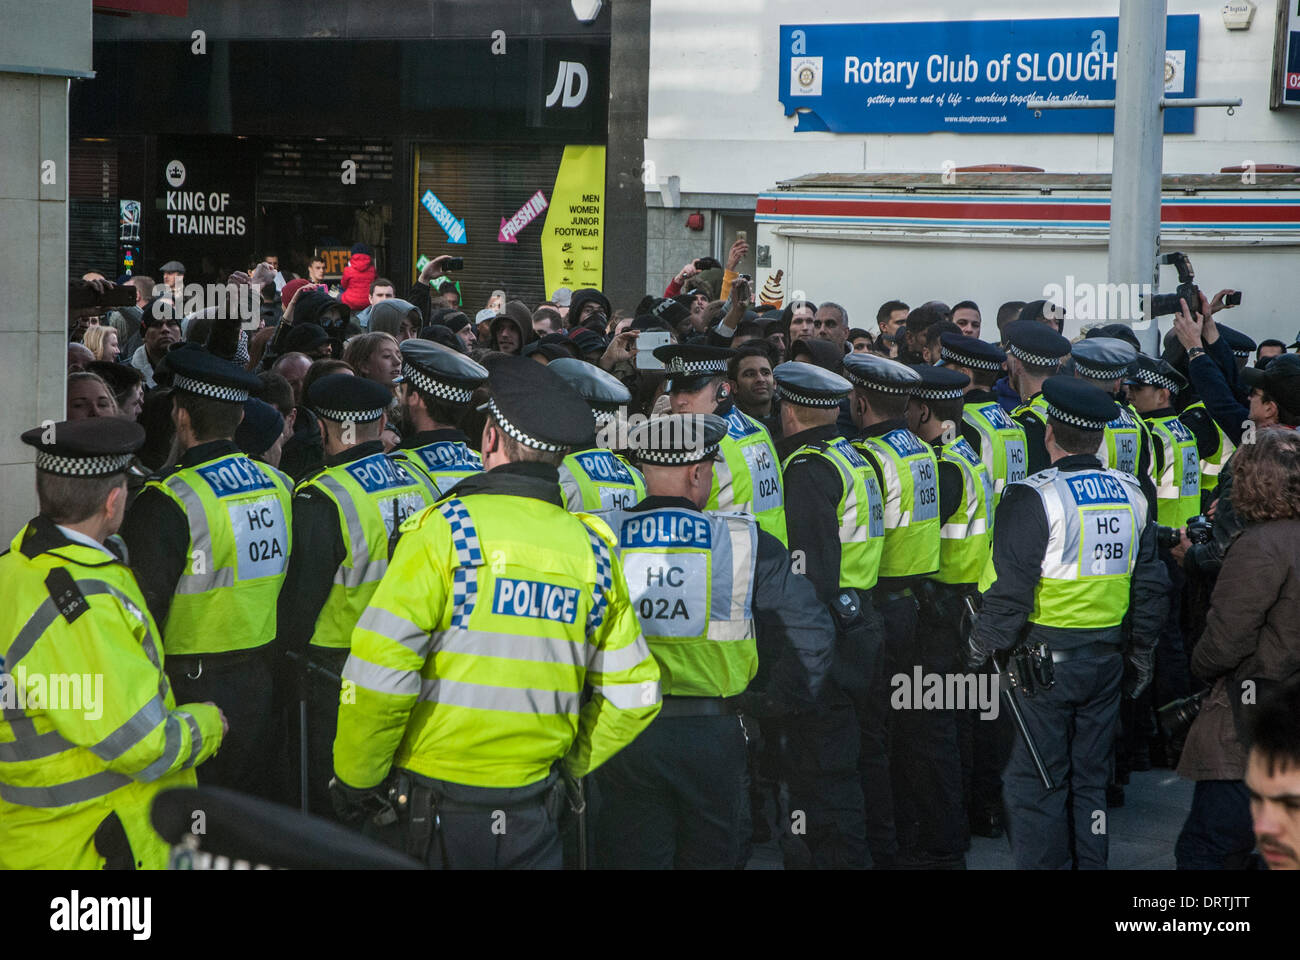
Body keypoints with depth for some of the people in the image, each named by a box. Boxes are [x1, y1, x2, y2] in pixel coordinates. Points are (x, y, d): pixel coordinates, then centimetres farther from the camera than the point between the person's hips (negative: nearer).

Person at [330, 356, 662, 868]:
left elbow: (380, 672, -17)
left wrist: (355, 785, -5)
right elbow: (633, 692, 7)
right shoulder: (592, 550, 2)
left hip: (428, 818, -3)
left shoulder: (444, 532, -12)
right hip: (532, 822, 3)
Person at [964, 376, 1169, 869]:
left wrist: (980, 650, -5)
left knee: (1036, 783, 2)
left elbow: (1010, 592, -17)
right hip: (1107, 659, 6)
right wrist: (1140, 654, 21)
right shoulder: (1131, 494, 5)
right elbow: (1151, 585, 11)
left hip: (1045, 660, -6)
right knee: (1089, 777, 15)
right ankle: (1090, 863, 20)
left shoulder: (1033, 497, -15)